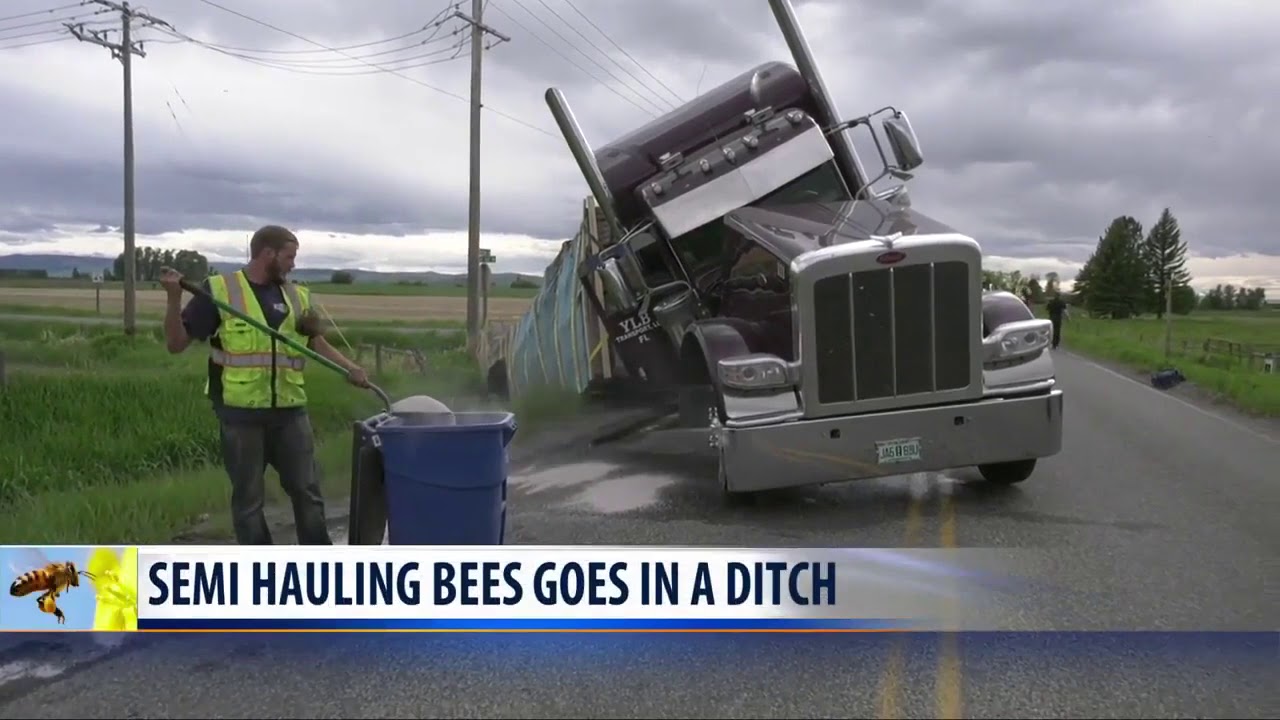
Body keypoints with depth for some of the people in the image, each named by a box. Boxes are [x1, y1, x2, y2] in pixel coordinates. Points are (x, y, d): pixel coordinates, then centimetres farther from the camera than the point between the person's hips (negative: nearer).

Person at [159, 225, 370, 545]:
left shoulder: (297, 296, 9)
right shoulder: (219, 290, -4)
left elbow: (316, 342, 18)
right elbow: (176, 343, -3)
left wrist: (350, 368, 1)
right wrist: (174, 298, -18)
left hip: (290, 412, 4)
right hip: (241, 414, -4)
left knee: (307, 491, 9)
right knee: (248, 499, 6)